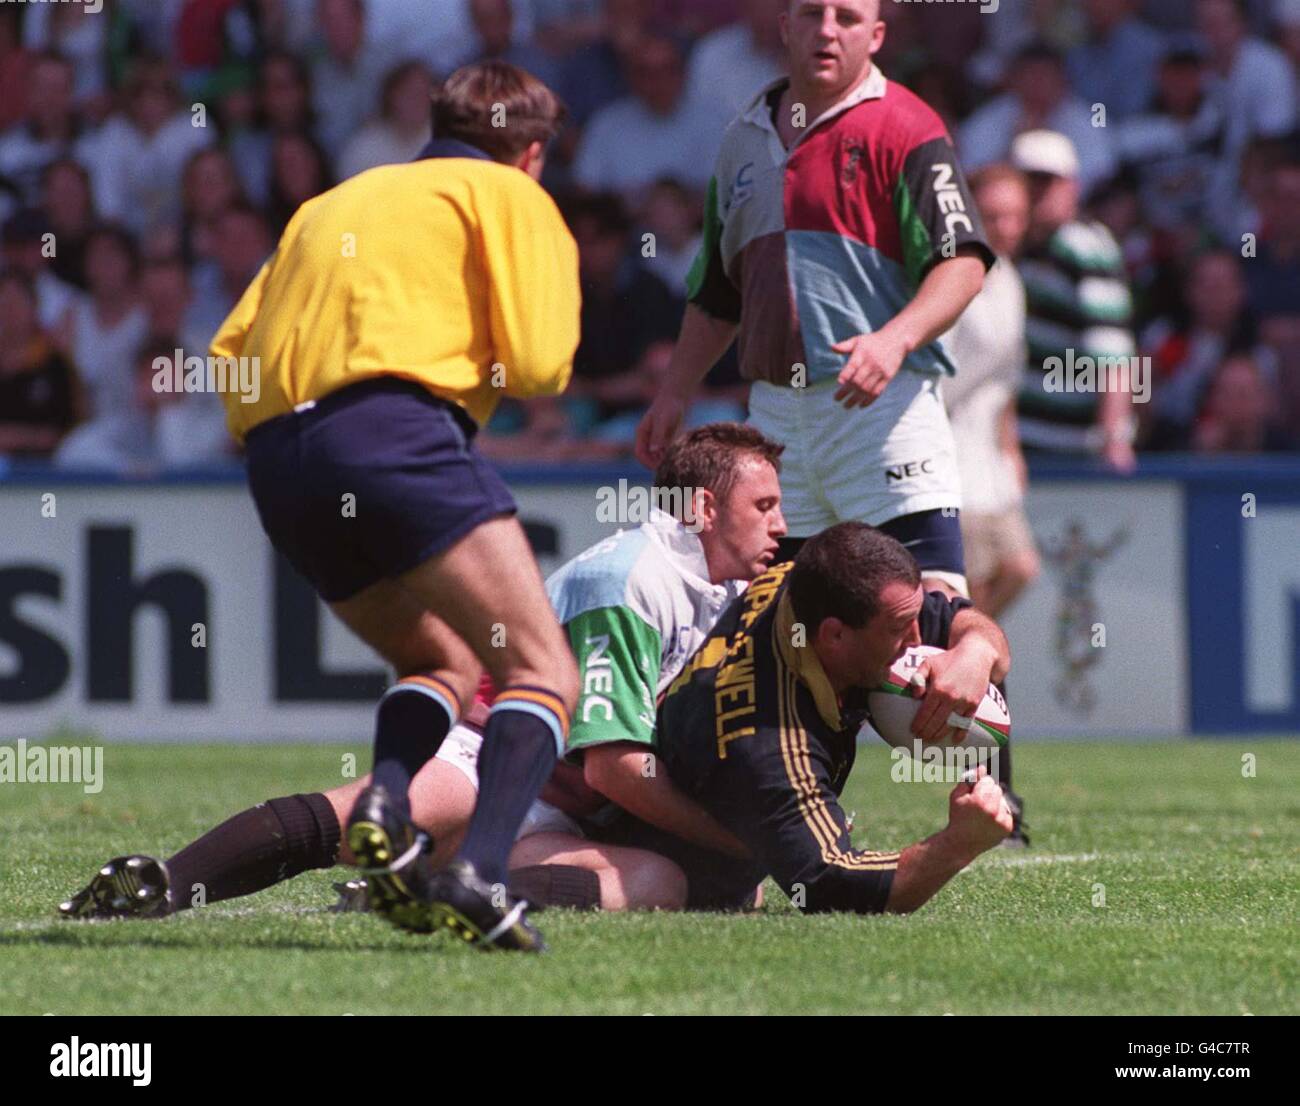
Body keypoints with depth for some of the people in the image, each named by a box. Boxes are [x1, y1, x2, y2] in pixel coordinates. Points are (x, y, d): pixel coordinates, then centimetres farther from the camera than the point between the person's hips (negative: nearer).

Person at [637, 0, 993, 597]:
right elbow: (716, 290, 27)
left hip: (881, 398, -7)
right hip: (774, 407, 7)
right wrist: (675, 393, 21)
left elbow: (963, 262, -12)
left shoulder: (904, 129, -3)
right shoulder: (745, 140, 19)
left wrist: (896, 339, -27)